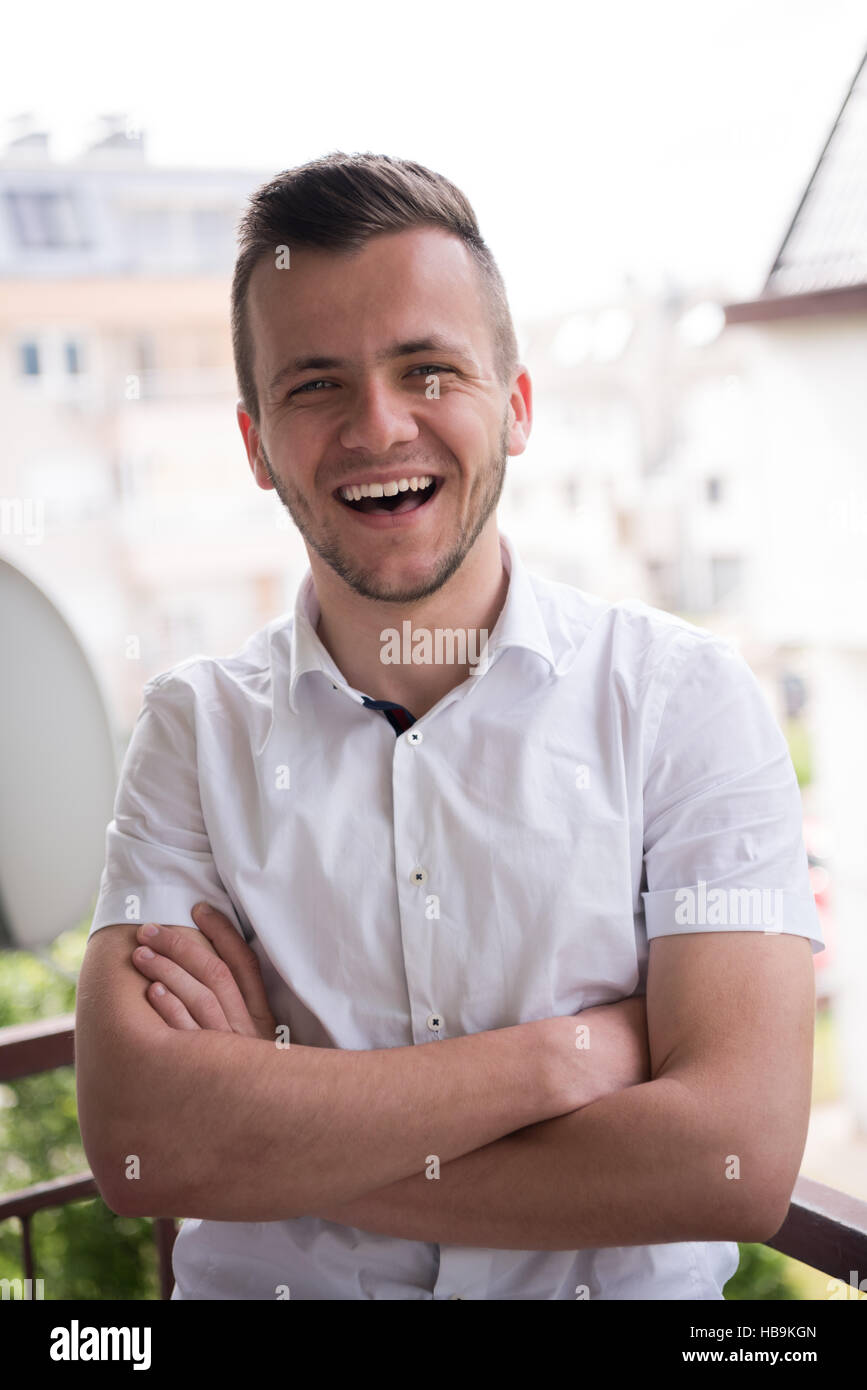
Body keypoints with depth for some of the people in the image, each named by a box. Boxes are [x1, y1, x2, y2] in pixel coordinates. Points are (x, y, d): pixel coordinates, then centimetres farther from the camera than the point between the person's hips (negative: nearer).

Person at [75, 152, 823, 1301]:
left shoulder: (689, 698, -5)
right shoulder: (195, 729, 0)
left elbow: (738, 1161, -14)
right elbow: (136, 1142, -11)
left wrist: (276, 1112, -13)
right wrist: (564, 1056, -15)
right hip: (267, 1289, 1)